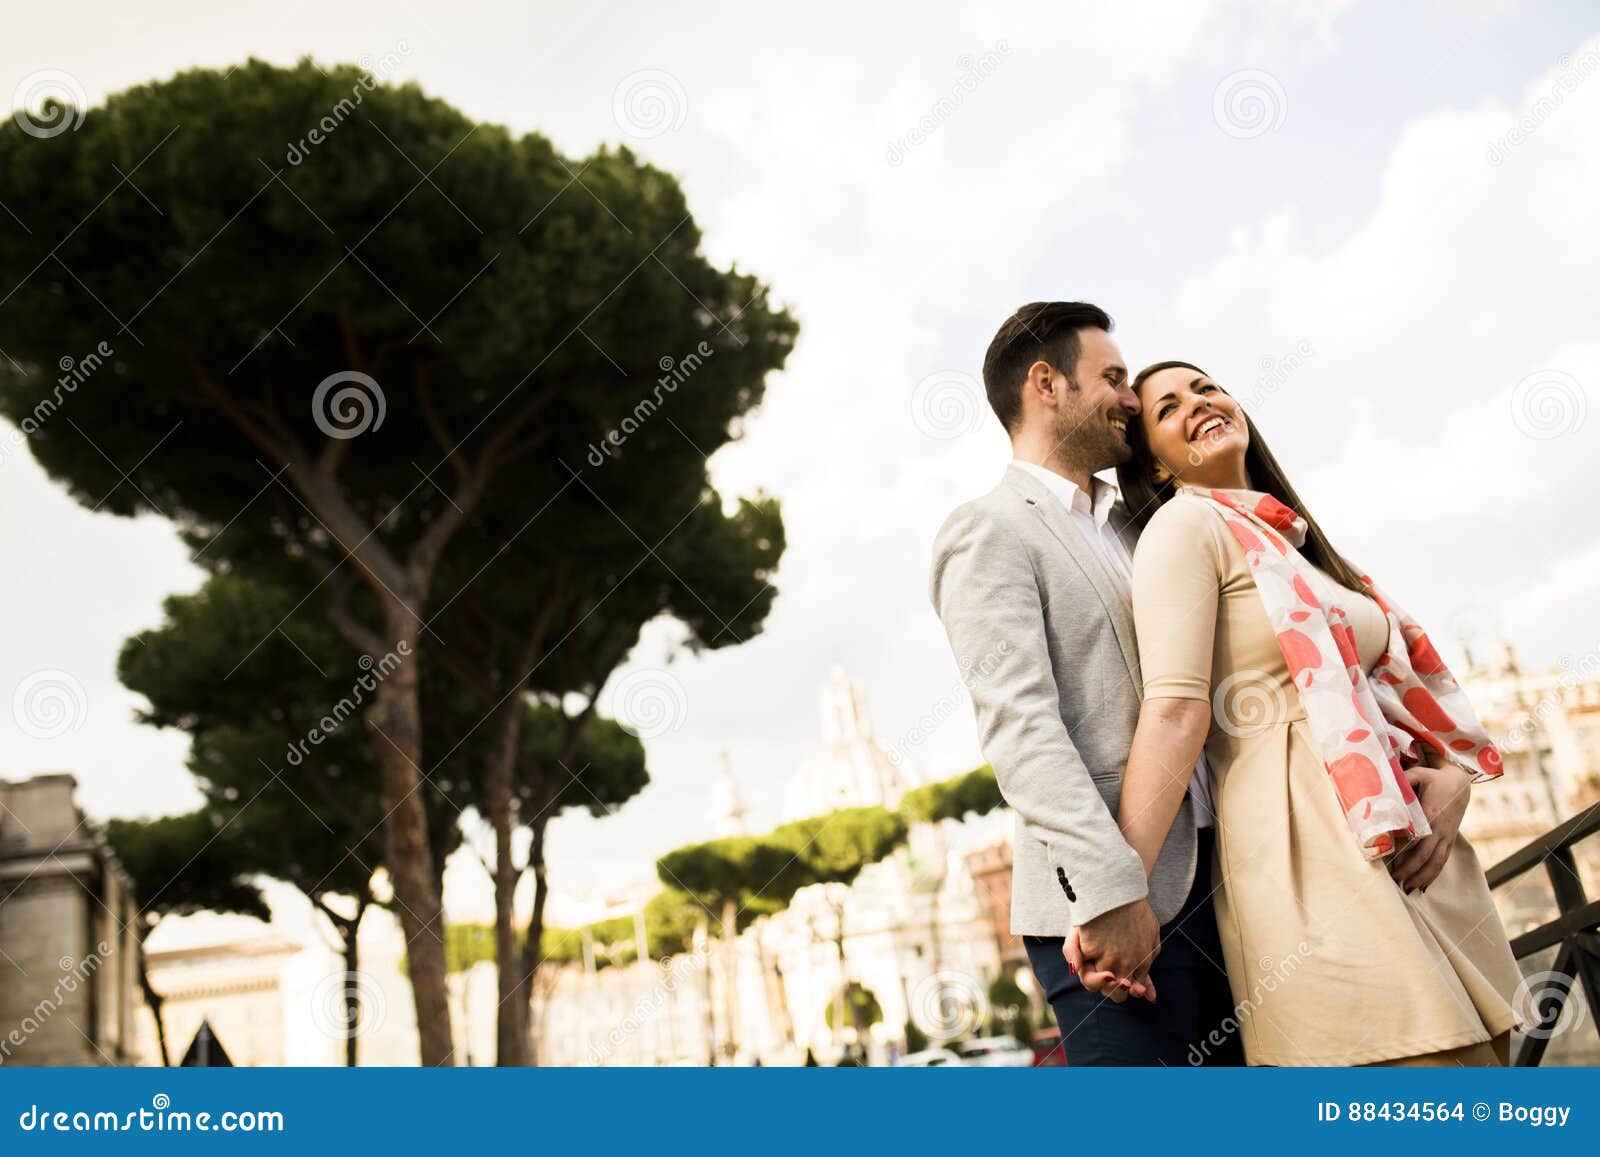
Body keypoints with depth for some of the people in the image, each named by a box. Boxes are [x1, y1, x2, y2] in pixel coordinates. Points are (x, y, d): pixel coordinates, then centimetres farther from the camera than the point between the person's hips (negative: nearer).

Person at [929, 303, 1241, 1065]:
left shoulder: (1132, 528, 21)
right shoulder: (989, 532, -5)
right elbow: (1018, 722, -16)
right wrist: (1112, 889, -23)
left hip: (1212, 881, 8)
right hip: (1107, 906, -8)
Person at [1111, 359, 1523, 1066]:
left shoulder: (1294, 537, 22)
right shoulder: (1186, 524, -2)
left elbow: (1407, 672, 20)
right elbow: (1176, 709, -14)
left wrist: (1454, 776, -1)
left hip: (1411, 846, 8)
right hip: (1308, 850, -8)